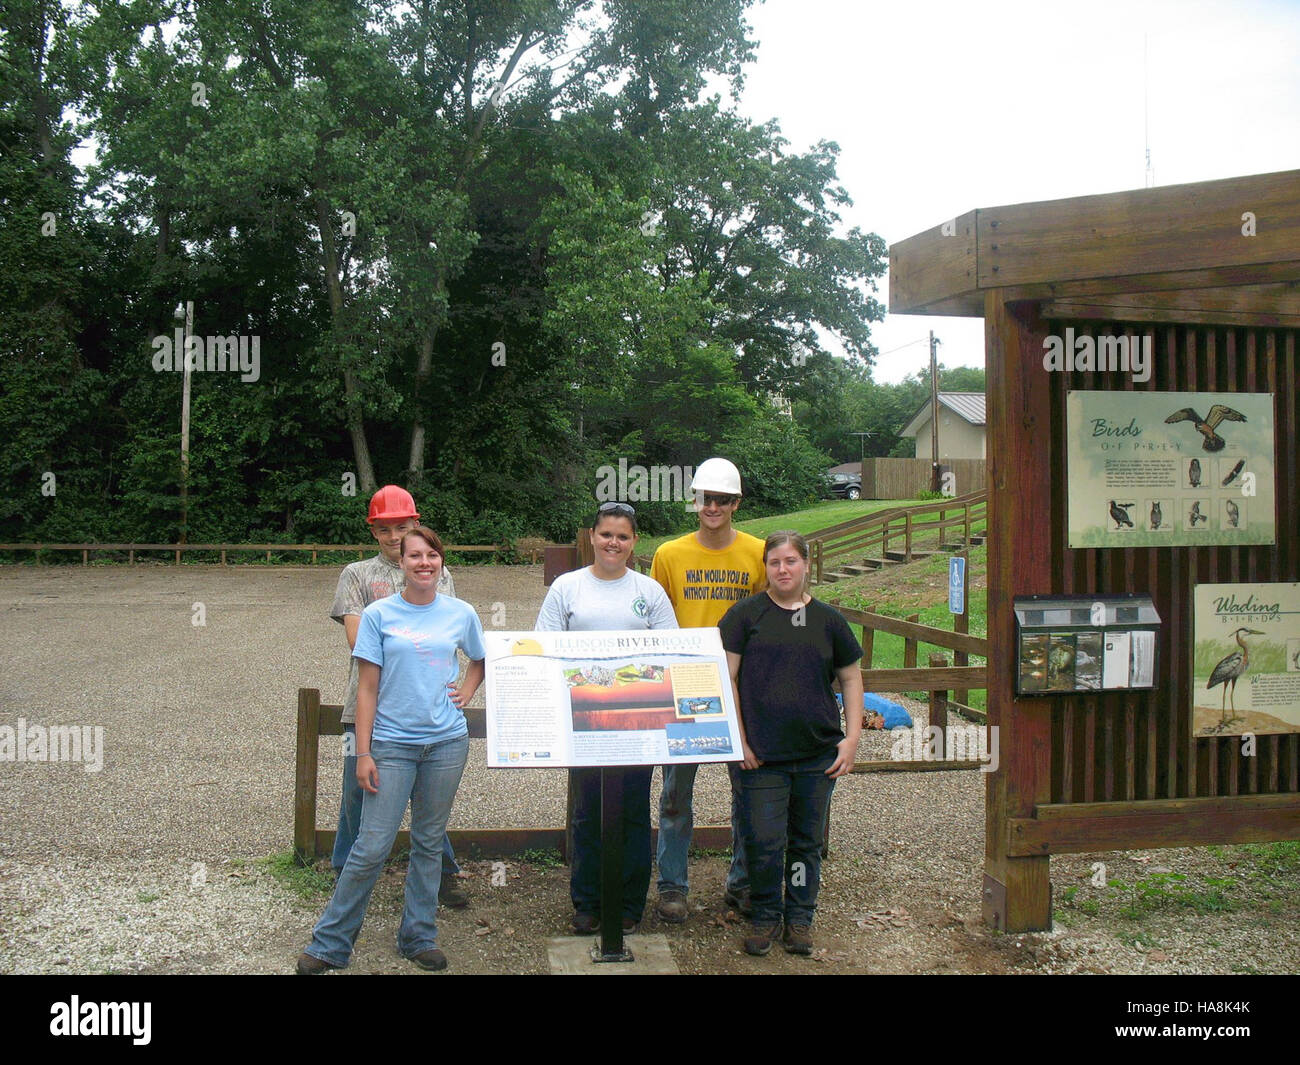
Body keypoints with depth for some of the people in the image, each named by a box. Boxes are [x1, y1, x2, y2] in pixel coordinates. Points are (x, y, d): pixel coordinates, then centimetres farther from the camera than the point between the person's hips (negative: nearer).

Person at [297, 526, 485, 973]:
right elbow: (367, 688, -2)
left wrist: (466, 692, 5)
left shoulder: (461, 614, 4)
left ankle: (419, 936, 25)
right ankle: (329, 944, 12)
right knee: (371, 848, -3)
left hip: (446, 743, 2)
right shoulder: (379, 614, -2)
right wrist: (363, 753, -6)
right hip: (391, 743, -2)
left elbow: (481, 661, 24)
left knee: (429, 844, 12)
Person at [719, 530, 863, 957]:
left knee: (807, 839, 11)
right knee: (763, 840, -2)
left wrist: (853, 736, 4)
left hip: (819, 753, 2)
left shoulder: (827, 619, 7)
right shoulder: (746, 614, 0)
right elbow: (726, 677, -1)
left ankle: (800, 918, 27)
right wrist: (739, 738, -6)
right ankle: (766, 916, 19)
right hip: (762, 754, -2)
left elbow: (850, 678, 14)